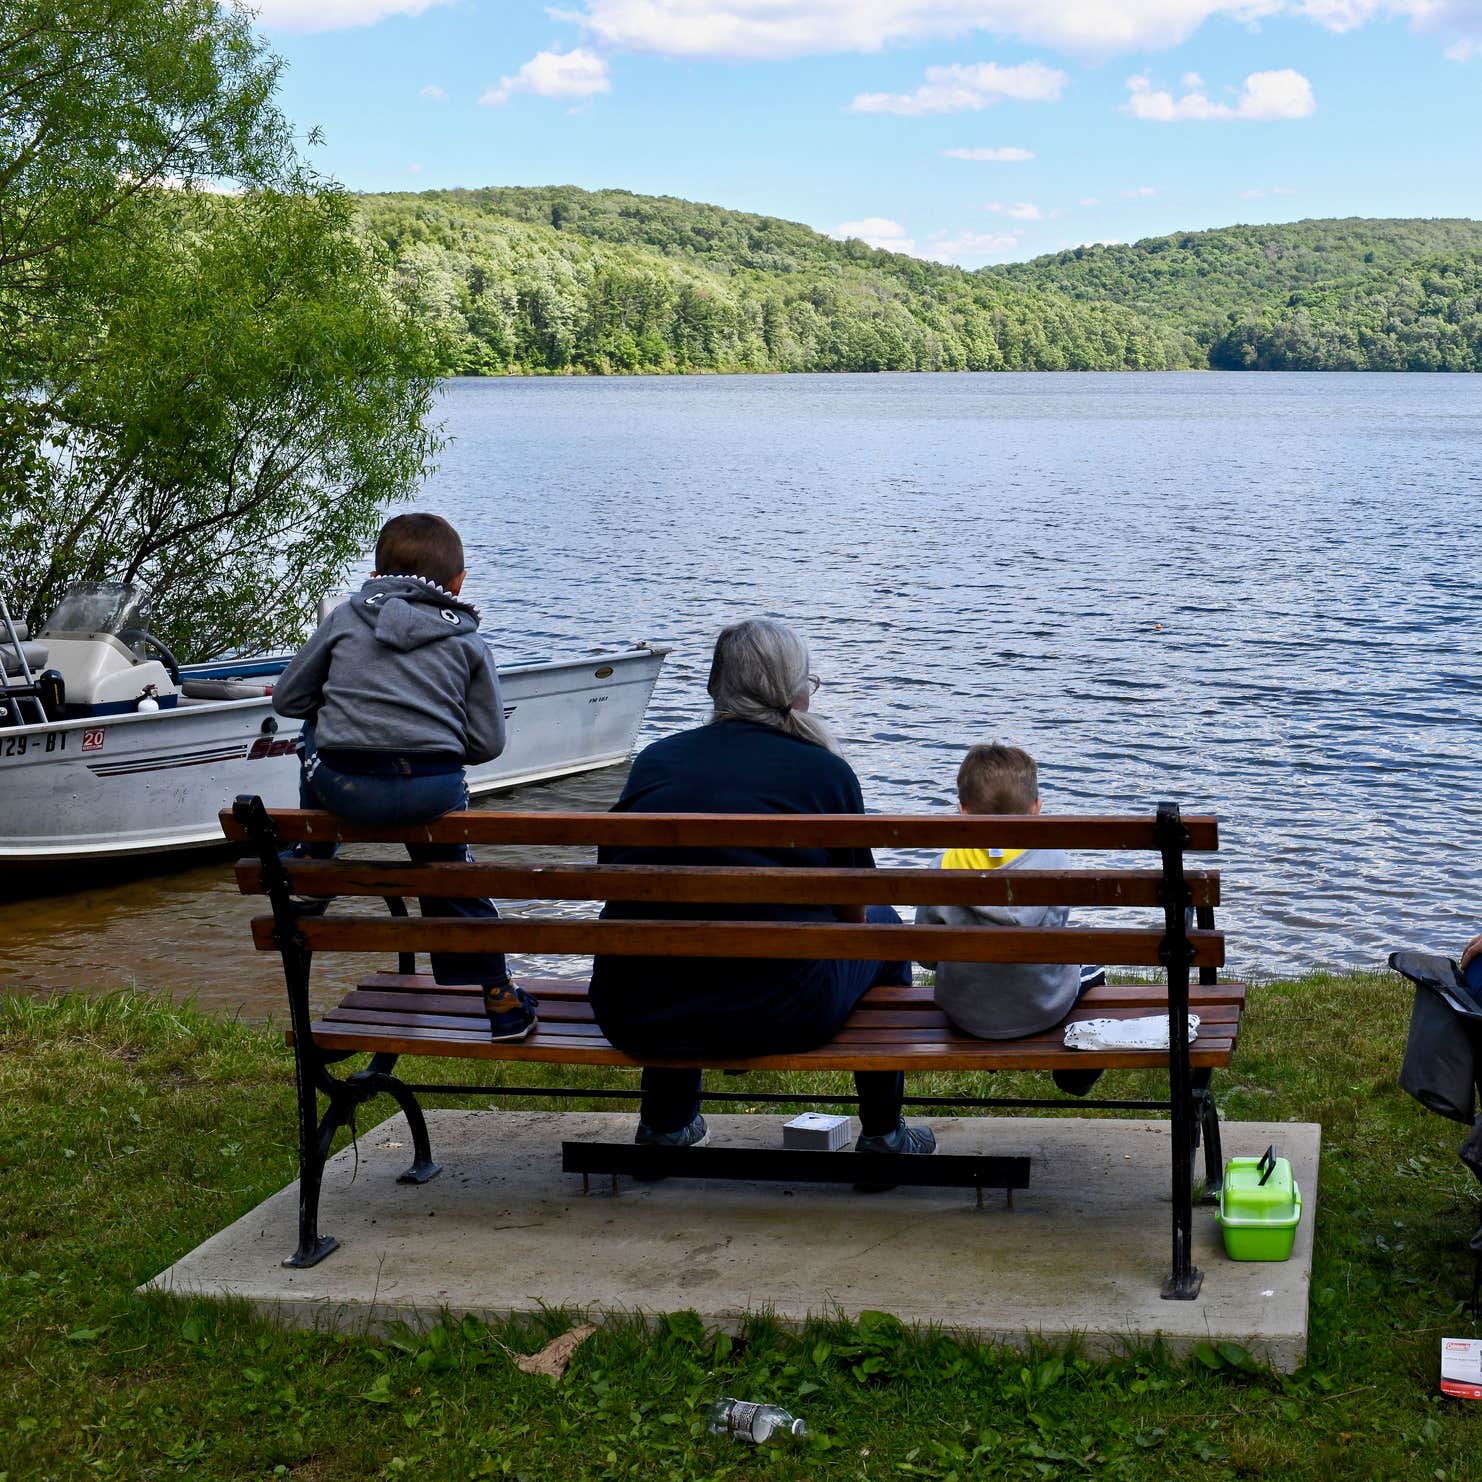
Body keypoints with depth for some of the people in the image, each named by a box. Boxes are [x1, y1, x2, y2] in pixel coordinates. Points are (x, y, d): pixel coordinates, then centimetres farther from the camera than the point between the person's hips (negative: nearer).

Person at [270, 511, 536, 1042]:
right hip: (433, 791, 0)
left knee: (314, 733, 33)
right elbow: (487, 743, 9)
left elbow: (287, 698, 19)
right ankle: (497, 997, 24)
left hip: (344, 787, 0)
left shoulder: (346, 617, 14)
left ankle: (312, 864, 41)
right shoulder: (469, 642, 13)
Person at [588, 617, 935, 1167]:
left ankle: (666, 1122, 48)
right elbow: (851, 912, 8)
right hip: (776, 1016, -3)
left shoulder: (654, 759, 9)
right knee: (885, 927, 27)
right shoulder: (828, 771, 0)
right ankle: (883, 1135, 35)